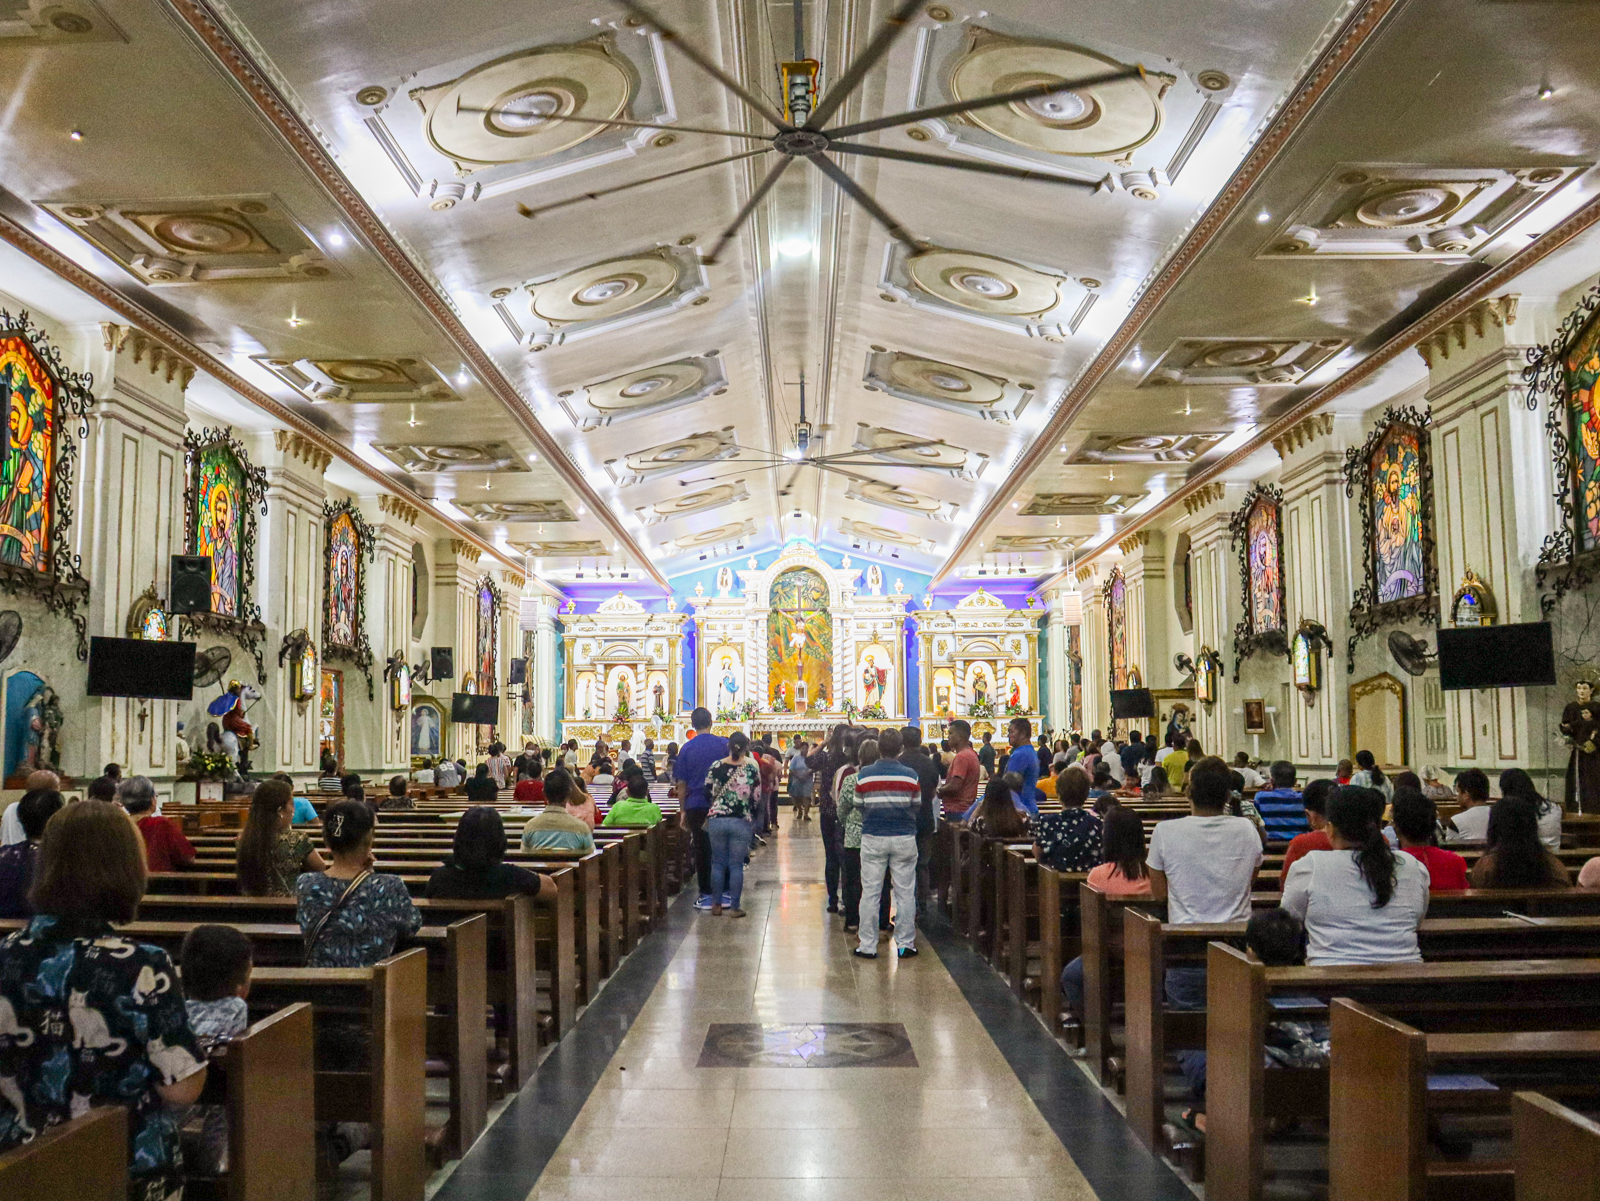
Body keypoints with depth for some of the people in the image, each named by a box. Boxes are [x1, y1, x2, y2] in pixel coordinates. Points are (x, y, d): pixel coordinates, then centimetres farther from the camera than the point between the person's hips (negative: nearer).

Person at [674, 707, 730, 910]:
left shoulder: (687, 749, -2)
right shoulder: (725, 744, -2)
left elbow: (681, 784, 2)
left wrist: (684, 811, 10)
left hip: (696, 807, 0)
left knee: (702, 850, 6)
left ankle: (706, 895, 8)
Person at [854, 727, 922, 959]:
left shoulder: (864, 774, -4)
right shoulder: (910, 775, -4)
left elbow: (858, 806, 3)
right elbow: (917, 807, 5)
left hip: (872, 838, 0)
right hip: (904, 838, 0)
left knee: (870, 893, 5)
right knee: (905, 892, 8)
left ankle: (867, 946, 7)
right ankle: (905, 944, 11)